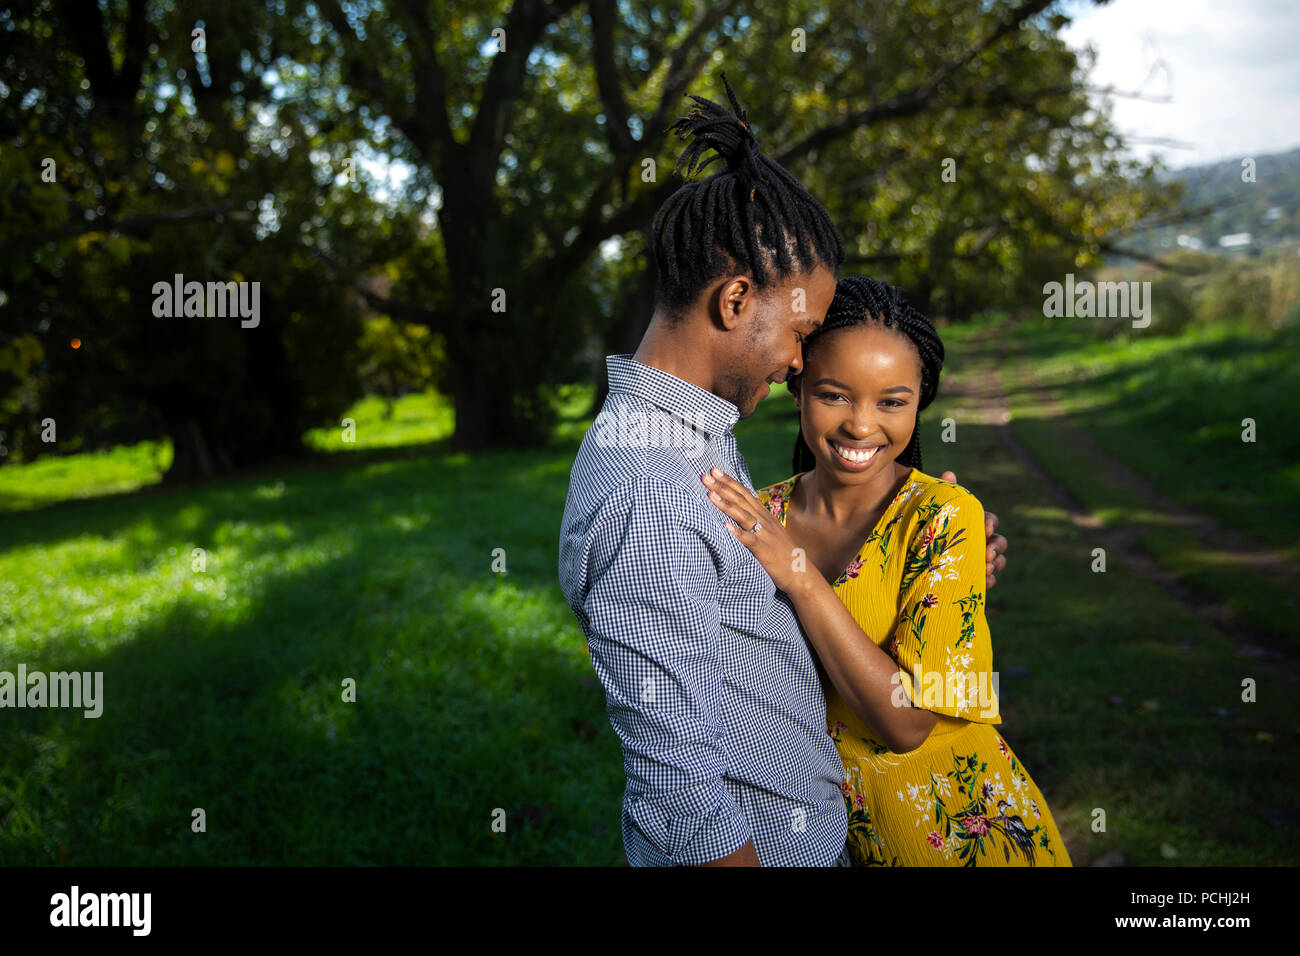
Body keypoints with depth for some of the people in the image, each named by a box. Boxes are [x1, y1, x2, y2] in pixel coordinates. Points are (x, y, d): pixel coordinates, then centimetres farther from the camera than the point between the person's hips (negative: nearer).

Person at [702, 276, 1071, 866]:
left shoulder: (945, 517, -20)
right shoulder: (759, 518, -9)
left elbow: (907, 721, -26)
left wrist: (800, 575, -30)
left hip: (960, 826, -3)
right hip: (836, 827, 4)